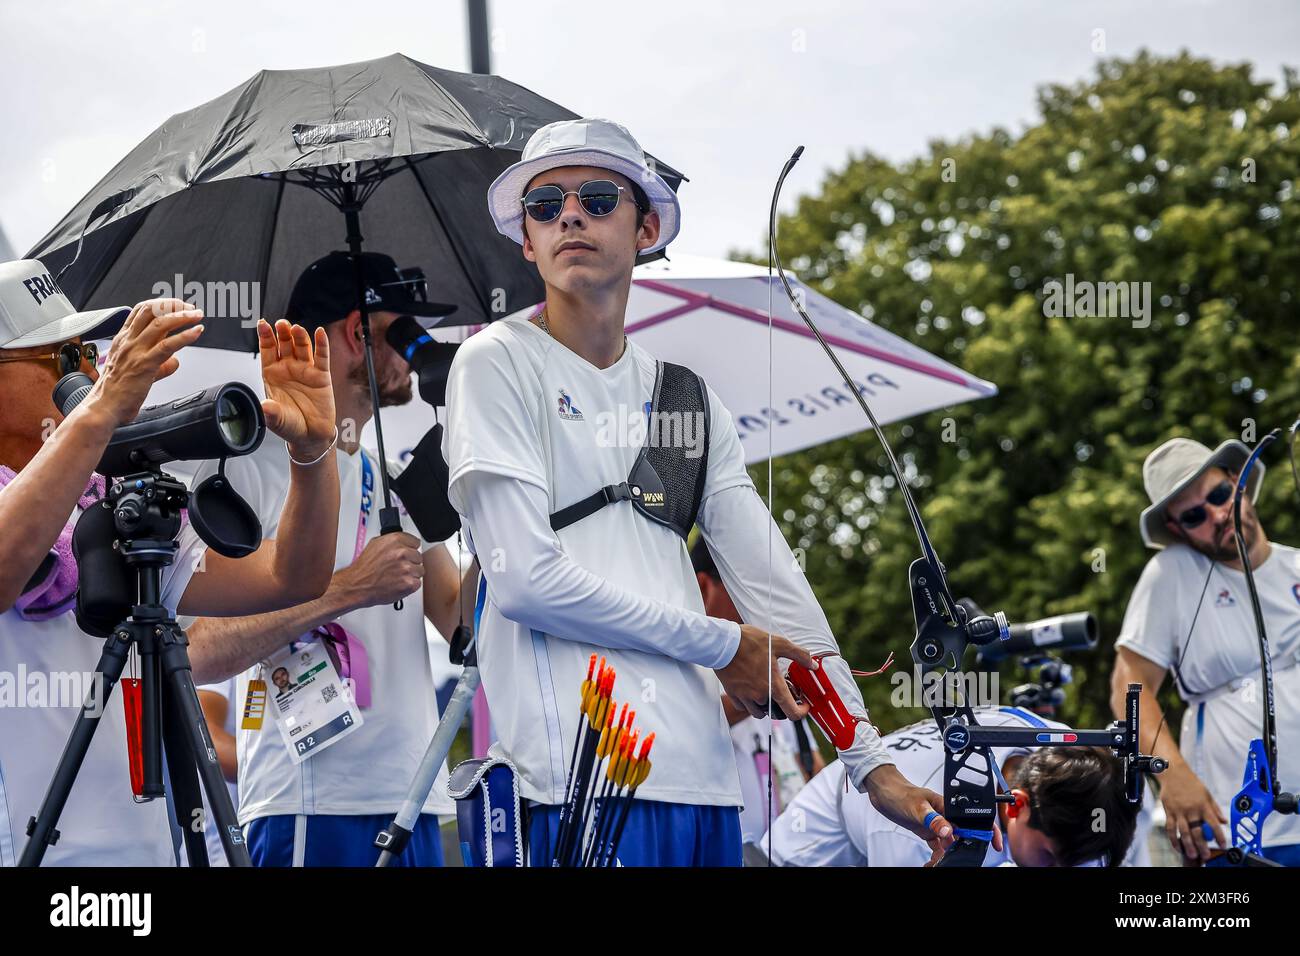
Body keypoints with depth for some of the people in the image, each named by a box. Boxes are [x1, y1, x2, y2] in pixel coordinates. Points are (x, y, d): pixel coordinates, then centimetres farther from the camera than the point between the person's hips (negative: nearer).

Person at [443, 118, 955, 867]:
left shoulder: (689, 398, 18)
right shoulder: (499, 365, 1)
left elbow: (775, 588, 14)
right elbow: (525, 578, -10)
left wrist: (872, 762, 6)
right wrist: (720, 645, -4)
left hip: (703, 777, 5)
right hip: (578, 776, -5)